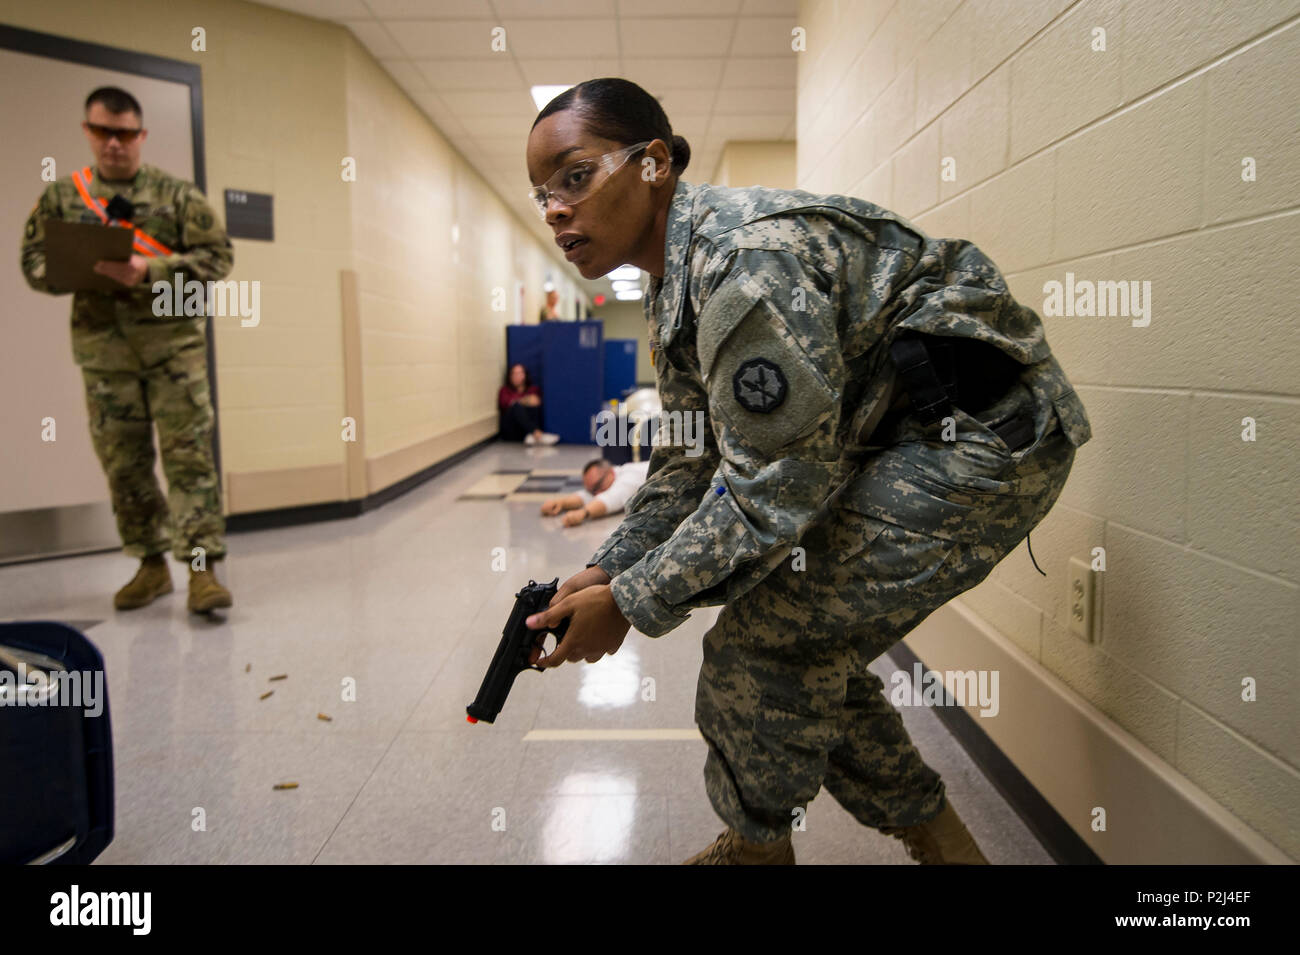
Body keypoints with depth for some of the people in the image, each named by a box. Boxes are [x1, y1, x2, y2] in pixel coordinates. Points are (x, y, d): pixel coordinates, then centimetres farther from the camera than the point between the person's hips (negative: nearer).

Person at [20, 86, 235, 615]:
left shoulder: (177, 193, 4)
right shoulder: (60, 197, 13)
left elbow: (217, 255, -3)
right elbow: (34, 263, 13)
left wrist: (148, 270, -14)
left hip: (173, 340, -3)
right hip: (102, 347, 3)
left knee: (188, 452, -9)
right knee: (122, 460, 6)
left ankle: (202, 566, -8)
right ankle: (152, 565, 18)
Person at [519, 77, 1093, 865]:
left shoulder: (749, 257, -26)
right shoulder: (677, 283, 6)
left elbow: (774, 488, -26)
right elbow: (692, 461, 9)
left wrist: (631, 606, -18)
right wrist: (609, 571, -1)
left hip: (983, 438, -10)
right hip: (898, 445, 10)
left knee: (766, 642, -9)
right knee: (813, 651, 12)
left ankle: (758, 845, 18)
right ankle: (934, 836, 32)